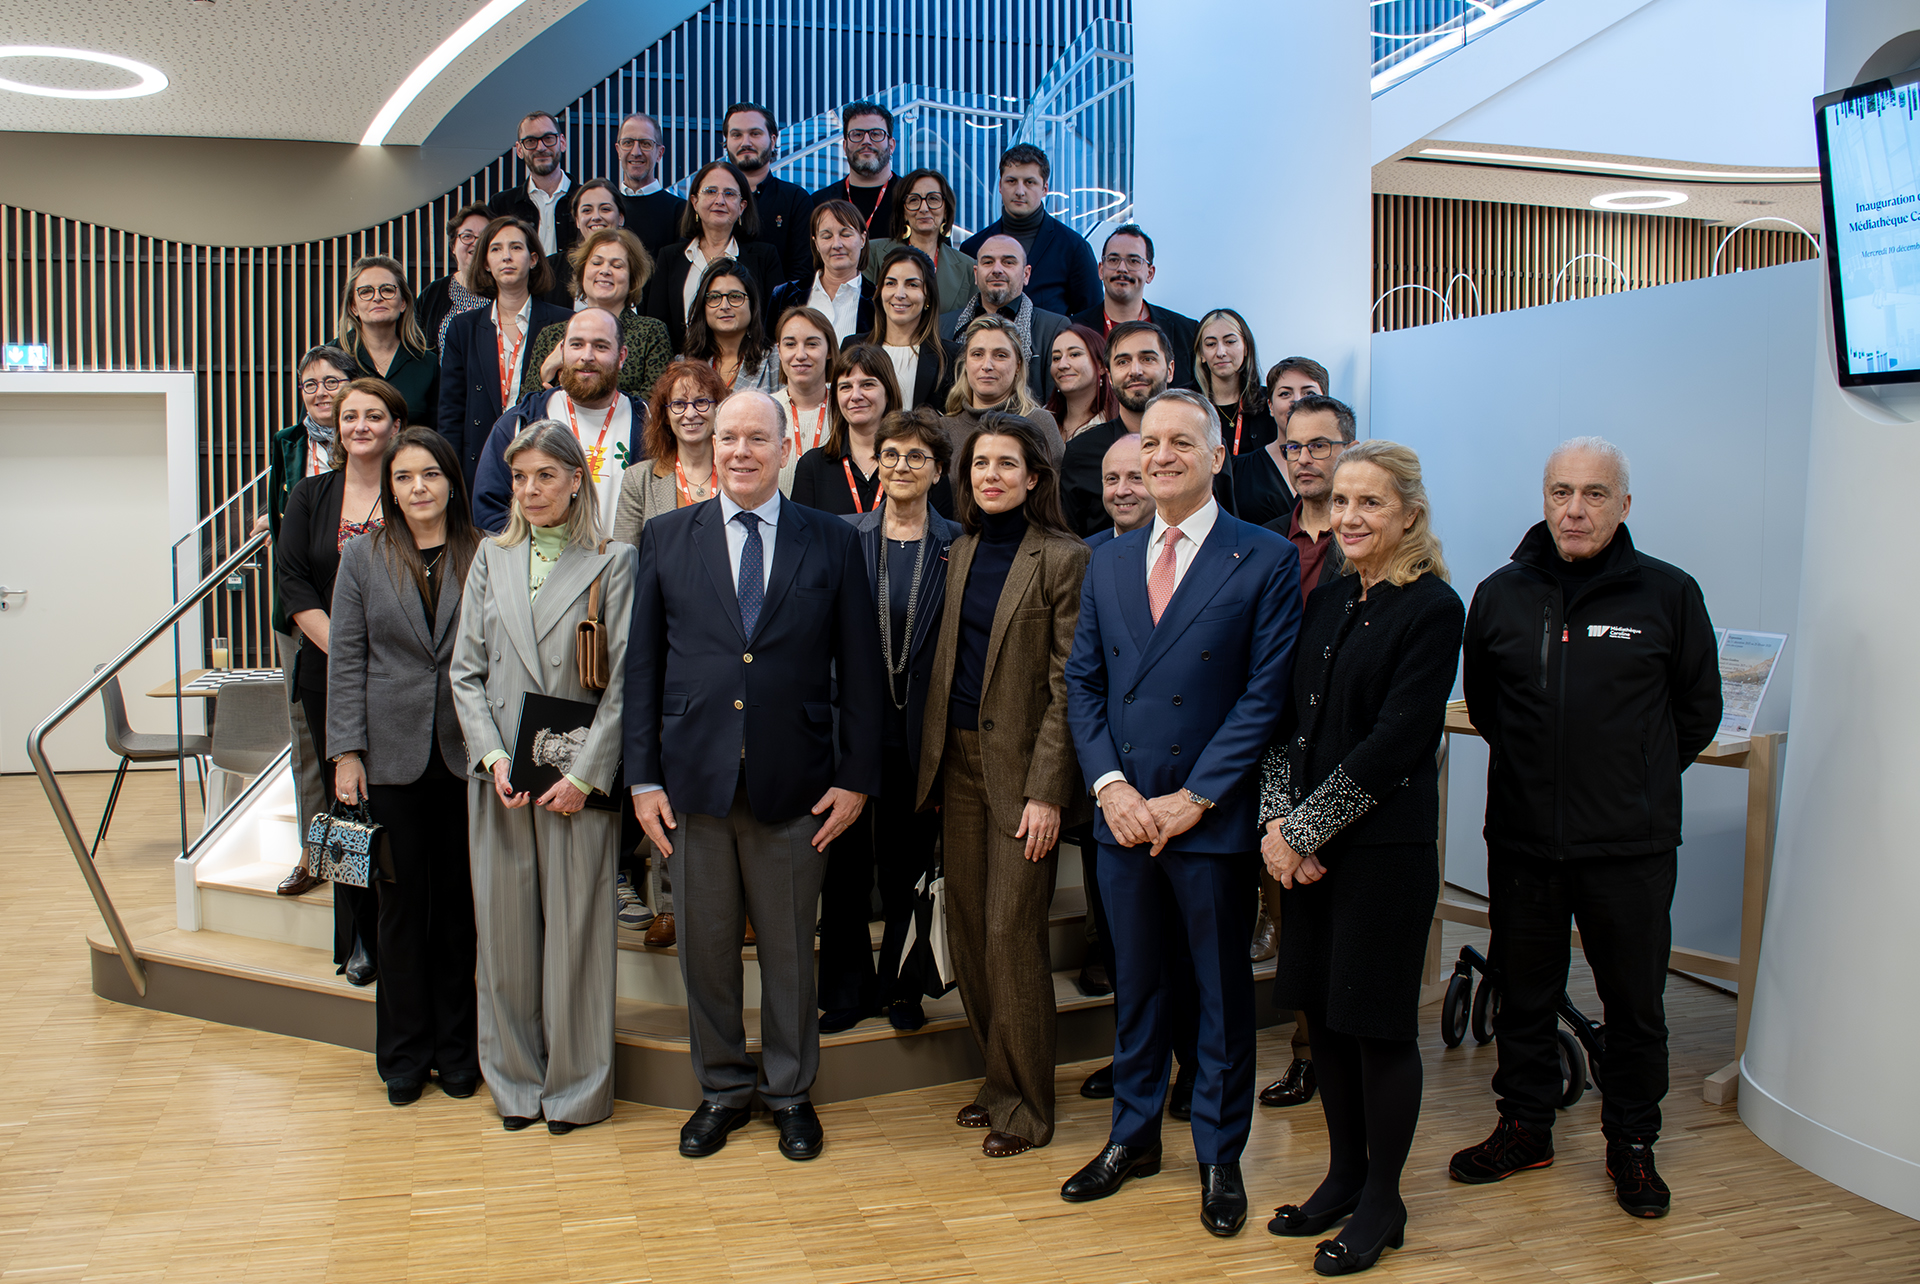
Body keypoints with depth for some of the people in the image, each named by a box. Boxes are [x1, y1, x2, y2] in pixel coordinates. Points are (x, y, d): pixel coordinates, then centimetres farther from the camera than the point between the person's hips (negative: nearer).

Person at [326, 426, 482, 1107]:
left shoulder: (482, 555, 2)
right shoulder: (364, 556, 5)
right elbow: (346, 660, 3)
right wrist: (347, 751, -3)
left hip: (465, 756, 0)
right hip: (393, 756, 0)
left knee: (460, 904, 7)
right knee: (401, 904, 7)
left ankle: (458, 1050, 21)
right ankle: (405, 1054, 21)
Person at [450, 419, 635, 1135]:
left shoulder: (612, 563, 0)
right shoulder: (492, 558, 11)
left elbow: (623, 681, -5)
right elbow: (466, 670, 9)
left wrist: (585, 775, -12)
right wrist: (493, 757, -5)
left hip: (579, 778, -3)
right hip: (500, 775, 4)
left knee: (575, 928, 2)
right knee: (504, 928, 9)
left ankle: (575, 1085, 16)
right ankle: (515, 1080, 23)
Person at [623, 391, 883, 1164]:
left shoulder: (833, 542, 2)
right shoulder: (667, 537, 5)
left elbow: (858, 668, 2)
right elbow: (642, 664, 5)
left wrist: (856, 776, -2)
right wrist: (643, 777, 0)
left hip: (793, 782, -1)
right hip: (693, 778, 1)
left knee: (790, 947, 11)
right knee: (705, 945, 11)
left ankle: (789, 1091, 30)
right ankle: (723, 1089, 31)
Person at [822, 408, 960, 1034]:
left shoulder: (958, 545, 3)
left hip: (922, 730, 0)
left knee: (908, 867, 9)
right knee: (847, 863, 7)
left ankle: (900, 987, 26)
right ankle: (846, 990, 23)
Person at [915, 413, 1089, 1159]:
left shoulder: (1063, 559, -8)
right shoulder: (961, 552, 11)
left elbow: (1067, 686, -11)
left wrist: (1046, 791, -16)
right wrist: (933, 759, 9)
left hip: (1022, 763, -6)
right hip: (958, 761, 6)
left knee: (1011, 930, -3)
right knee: (968, 924, 11)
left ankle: (1026, 1104, 13)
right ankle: (997, 1077, 27)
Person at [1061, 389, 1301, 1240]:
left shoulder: (1266, 561, -5)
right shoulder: (1107, 563, 9)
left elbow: (1265, 693, -10)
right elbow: (1082, 684, 8)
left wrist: (1191, 798, -14)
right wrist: (1110, 786, -6)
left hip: (1212, 819, -4)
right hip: (1123, 813, 4)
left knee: (1222, 993, 10)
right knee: (1134, 985, 16)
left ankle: (1219, 1157, 26)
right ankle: (1133, 1136, 33)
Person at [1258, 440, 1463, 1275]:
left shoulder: (1432, 608, -10)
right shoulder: (1326, 601, 11)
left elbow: (1393, 743, -16)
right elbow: (1290, 719, 9)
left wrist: (1305, 830, -13)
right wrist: (1275, 821, -4)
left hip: (1384, 844, -6)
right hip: (1307, 843, 6)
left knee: (1379, 1023, 4)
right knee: (1323, 1014, 13)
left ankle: (1382, 1203, 21)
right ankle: (1344, 1175, 31)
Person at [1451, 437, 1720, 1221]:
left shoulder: (1668, 595, -4)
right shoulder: (1501, 594, 2)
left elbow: (1698, 713, 7)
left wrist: (1637, 781, 8)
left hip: (1633, 847, -2)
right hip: (1522, 840, 2)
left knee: (1635, 1003, 10)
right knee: (1522, 995, 14)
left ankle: (1631, 1146, 29)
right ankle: (1525, 1128, 32)